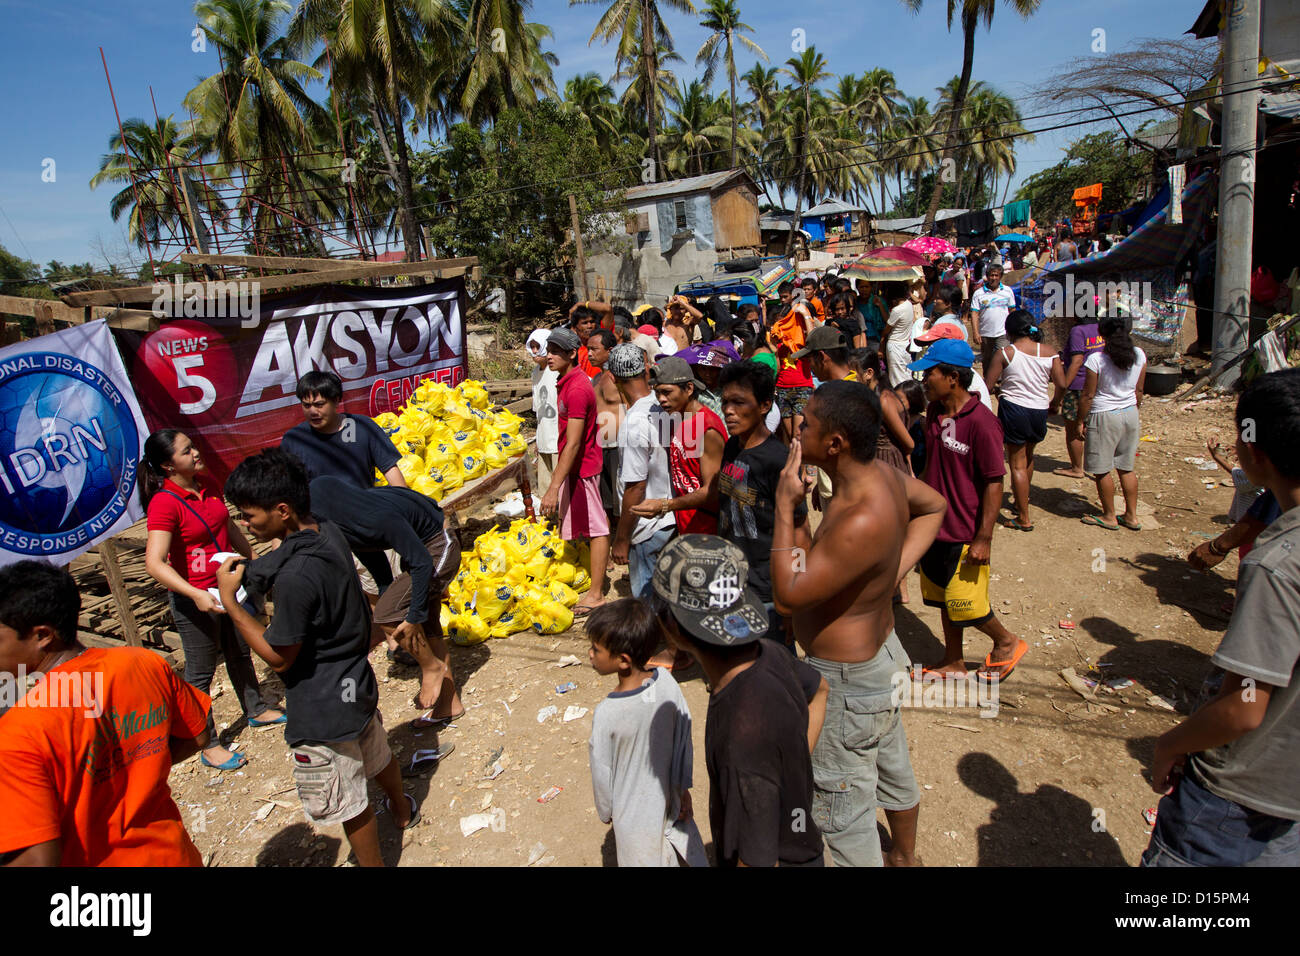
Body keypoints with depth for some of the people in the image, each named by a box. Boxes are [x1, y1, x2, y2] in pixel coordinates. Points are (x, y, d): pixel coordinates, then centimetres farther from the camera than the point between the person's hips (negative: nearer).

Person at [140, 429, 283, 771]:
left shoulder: (207, 484, 1)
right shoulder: (164, 503, -22)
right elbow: (155, 563, -31)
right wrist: (196, 594, -40)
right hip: (195, 598, -7)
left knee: (241, 652, 24)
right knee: (201, 671, 7)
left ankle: (256, 709, 45)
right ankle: (208, 746, 21)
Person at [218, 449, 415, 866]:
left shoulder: (296, 576, -33)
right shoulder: (329, 533, -7)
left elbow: (279, 657, -21)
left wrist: (229, 601, -17)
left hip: (323, 709, -9)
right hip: (357, 684, 9)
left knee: (345, 804, 12)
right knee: (376, 754, 33)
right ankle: (403, 810, 59)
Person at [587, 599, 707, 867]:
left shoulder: (606, 715, -33)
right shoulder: (667, 681, -21)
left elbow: (602, 772, -17)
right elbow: (684, 738, -8)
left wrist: (605, 811, 2)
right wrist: (683, 786, 7)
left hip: (633, 813, -4)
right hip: (668, 795, 4)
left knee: (642, 856, 21)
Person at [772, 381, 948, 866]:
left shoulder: (862, 522, -36)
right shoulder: (884, 472, -9)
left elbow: (790, 591, -29)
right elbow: (935, 505, 11)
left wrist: (786, 506, -24)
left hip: (848, 680, -10)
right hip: (883, 649, 10)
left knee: (842, 808, 11)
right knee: (893, 772, 32)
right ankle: (904, 857, 56)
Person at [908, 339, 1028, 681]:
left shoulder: (981, 421, -20)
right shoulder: (934, 413, 3)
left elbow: (994, 483, -18)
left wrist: (984, 538, -19)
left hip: (965, 535, -7)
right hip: (935, 528, 7)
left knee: (965, 607, 3)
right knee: (943, 601, 17)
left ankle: (1007, 642, 31)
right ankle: (953, 663, 33)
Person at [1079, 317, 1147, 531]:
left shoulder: (1096, 359, -17)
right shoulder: (1139, 355, 0)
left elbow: (1088, 395, -14)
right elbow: (1139, 390, 9)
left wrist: (1081, 421, -4)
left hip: (1104, 417, -6)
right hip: (1130, 414, 6)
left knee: (1102, 470, 6)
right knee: (1126, 468, 16)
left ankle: (1109, 517, 15)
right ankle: (1131, 516, 22)